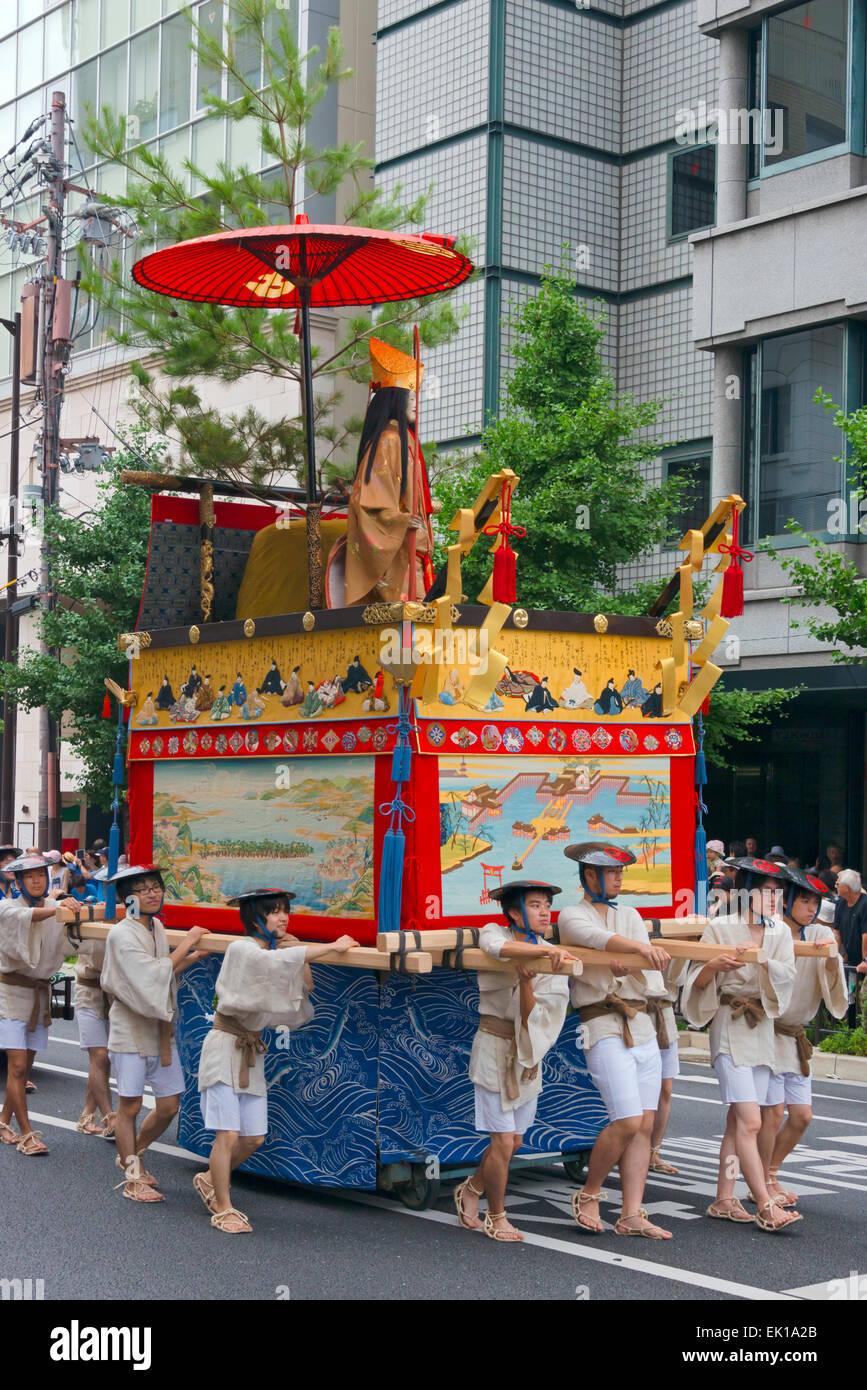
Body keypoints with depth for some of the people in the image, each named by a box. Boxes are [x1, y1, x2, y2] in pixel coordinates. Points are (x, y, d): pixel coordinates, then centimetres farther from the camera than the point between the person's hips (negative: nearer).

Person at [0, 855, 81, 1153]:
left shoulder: (56, 907, 6)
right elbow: (25, 916, -30)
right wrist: (55, 909, -49)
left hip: (41, 993, 4)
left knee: (24, 1067, 10)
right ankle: (26, 1134, -7)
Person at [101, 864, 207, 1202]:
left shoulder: (156, 927, 10)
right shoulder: (121, 935, -14)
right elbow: (150, 975, -24)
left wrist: (187, 960, 3)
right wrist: (186, 943, -19)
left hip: (160, 1028, 7)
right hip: (131, 1029, -7)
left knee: (169, 1105, 9)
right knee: (130, 1105, 2)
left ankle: (130, 1155, 31)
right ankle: (132, 1178, 13)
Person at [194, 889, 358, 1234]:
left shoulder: (271, 954, 11)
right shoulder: (242, 950, -14)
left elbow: (305, 987, 10)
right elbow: (278, 962, -32)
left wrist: (301, 956, -4)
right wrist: (333, 946, -30)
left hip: (252, 1053, 8)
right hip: (225, 1048, -8)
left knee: (254, 1138, 7)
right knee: (228, 1134, -10)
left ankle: (210, 1180, 30)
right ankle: (223, 1210, 1)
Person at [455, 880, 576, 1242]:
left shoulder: (553, 959, 0)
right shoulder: (494, 933, -8)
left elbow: (532, 1016, -9)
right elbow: (500, 948, -36)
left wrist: (526, 980, -25)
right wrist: (548, 950, -41)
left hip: (529, 1053, 5)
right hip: (495, 1047, -5)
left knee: (514, 1141, 12)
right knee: (503, 1141, -6)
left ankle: (470, 1189, 38)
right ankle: (496, 1217, 13)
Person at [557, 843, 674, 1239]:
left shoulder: (630, 915, 18)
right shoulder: (571, 917, 0)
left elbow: (649, 966, 6)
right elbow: (598, 938, -22)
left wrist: (626, 966, -15)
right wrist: (638, 948, -38)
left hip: (642, 1027, 6)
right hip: (605, 1028, -6)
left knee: (645, 1125, 1)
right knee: (627, 1121, -13)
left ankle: (632, 1215, 4)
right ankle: (588, 1196, 7)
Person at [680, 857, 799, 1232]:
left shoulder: (779, 932, 9)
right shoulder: (720, 927, -4)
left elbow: (787, 976, -6)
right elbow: (697, 981, -4)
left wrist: (761, 958, -23)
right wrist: (715, 964, -24)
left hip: (763, 1029, 5)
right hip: (730, 1028, -5)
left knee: (738, 1121, 7)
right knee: (750, 1121, -13)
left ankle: (724, 1200, 13)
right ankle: (765, 1207, -14)